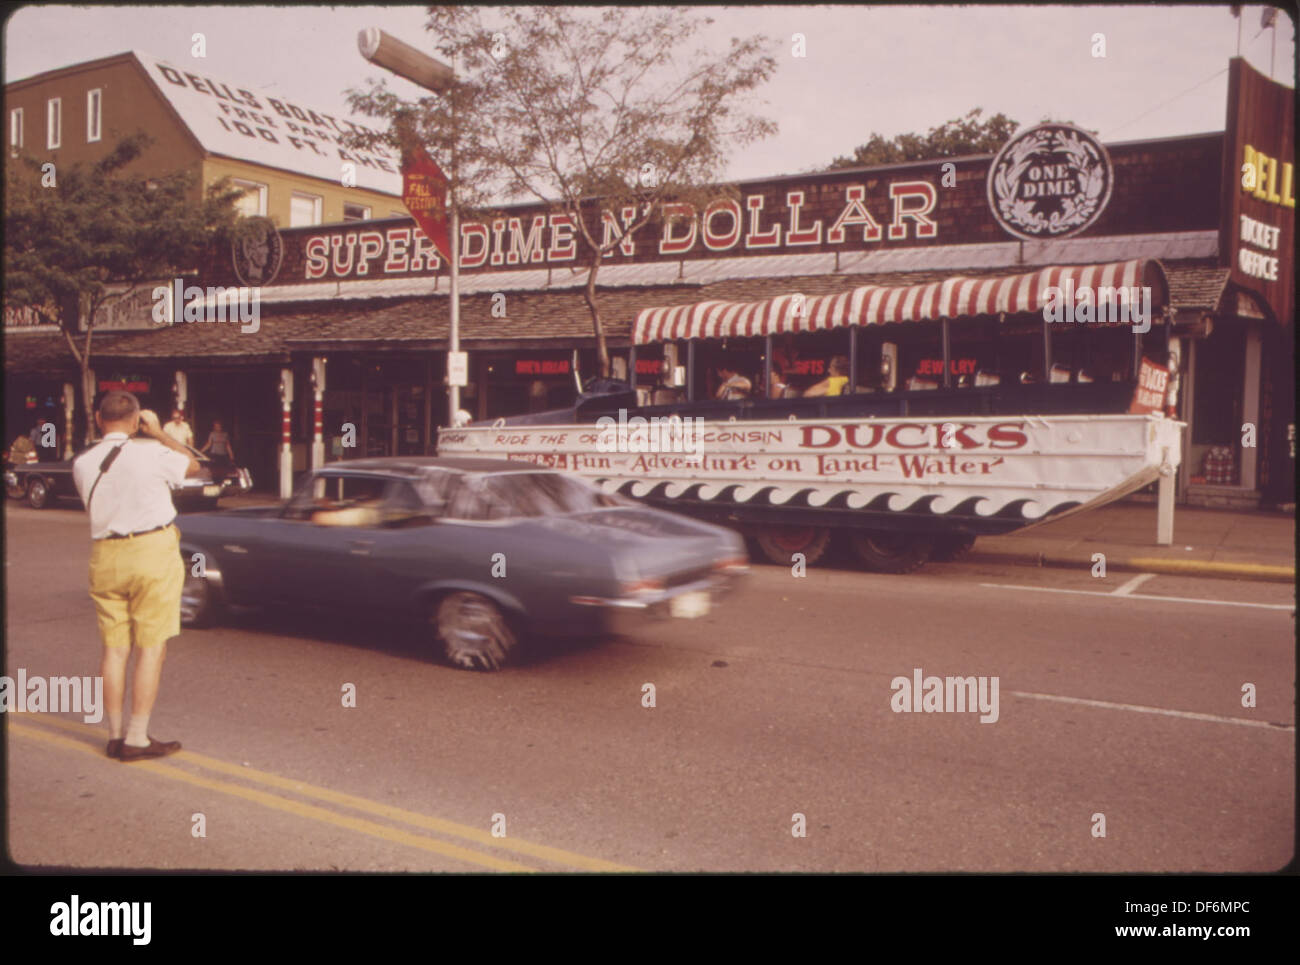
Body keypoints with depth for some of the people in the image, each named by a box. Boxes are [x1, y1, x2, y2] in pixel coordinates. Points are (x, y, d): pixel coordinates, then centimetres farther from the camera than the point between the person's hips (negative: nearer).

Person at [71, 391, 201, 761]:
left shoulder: (82, 464, 2)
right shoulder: (151, 453, -10)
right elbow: (192, 465, 7)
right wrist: (159, 432, 16)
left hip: (104, 557, 5)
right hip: (153, 551, -5)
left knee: (115, 648, 12)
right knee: (151, 648, 1)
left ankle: (115, 735, 19)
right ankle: (137, 738, 3)